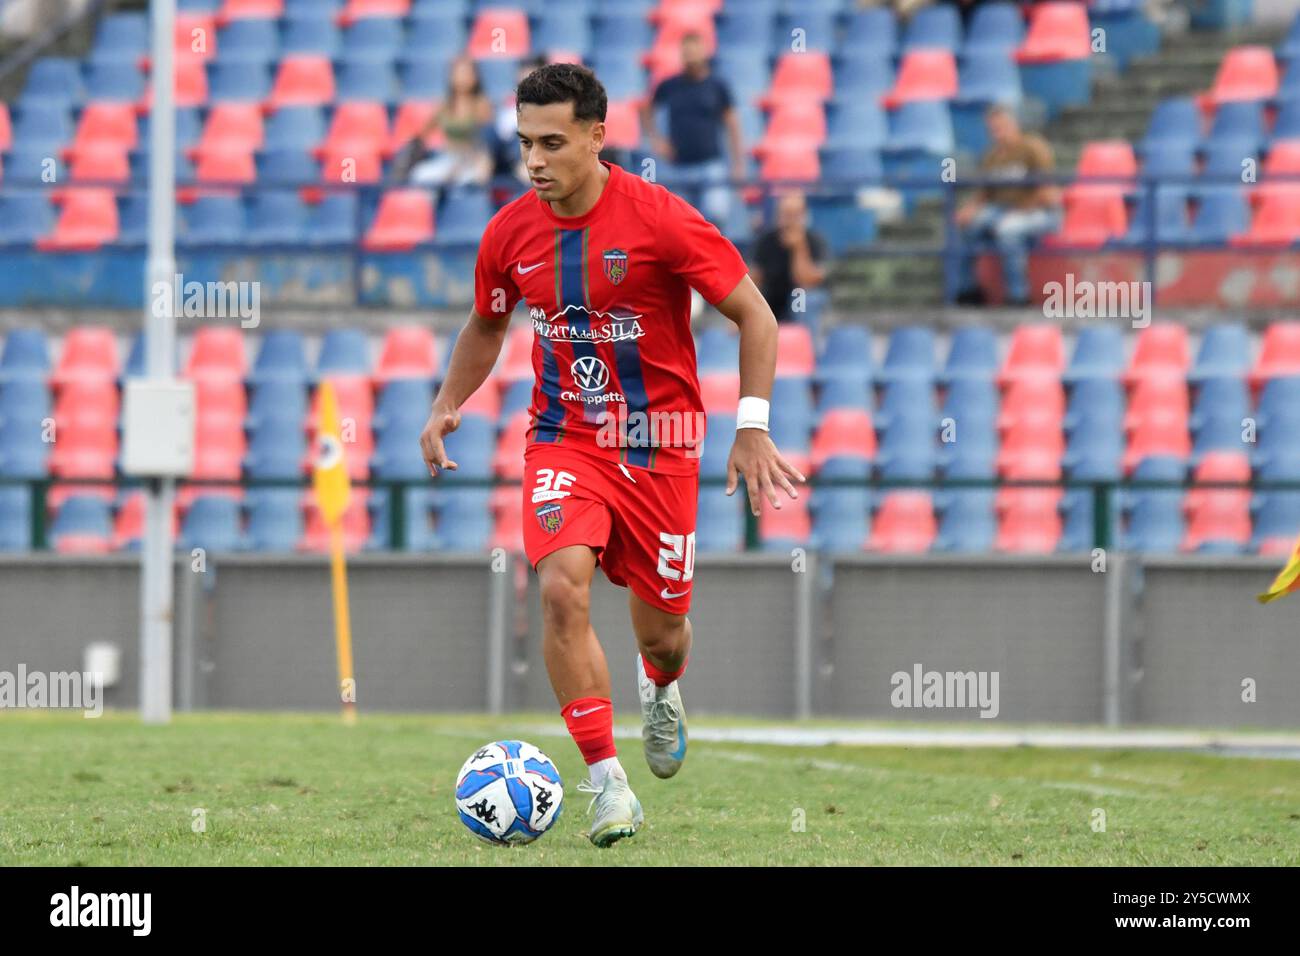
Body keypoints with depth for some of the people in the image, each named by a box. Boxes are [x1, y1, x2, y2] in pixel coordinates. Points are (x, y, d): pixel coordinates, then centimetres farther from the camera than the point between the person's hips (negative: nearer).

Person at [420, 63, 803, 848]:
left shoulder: (660, 220, -16)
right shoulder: (511, 232, -4)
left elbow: (755, 316, -9)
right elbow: (487, 326, 16)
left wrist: (753, 428, -17)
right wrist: (447, 408, 2)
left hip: (659, 445, -2)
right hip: (565, 440, 2)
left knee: (661, 631, 7)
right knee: (563, 588, -24)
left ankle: (661, 690, 48)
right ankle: (608, 784, -18)